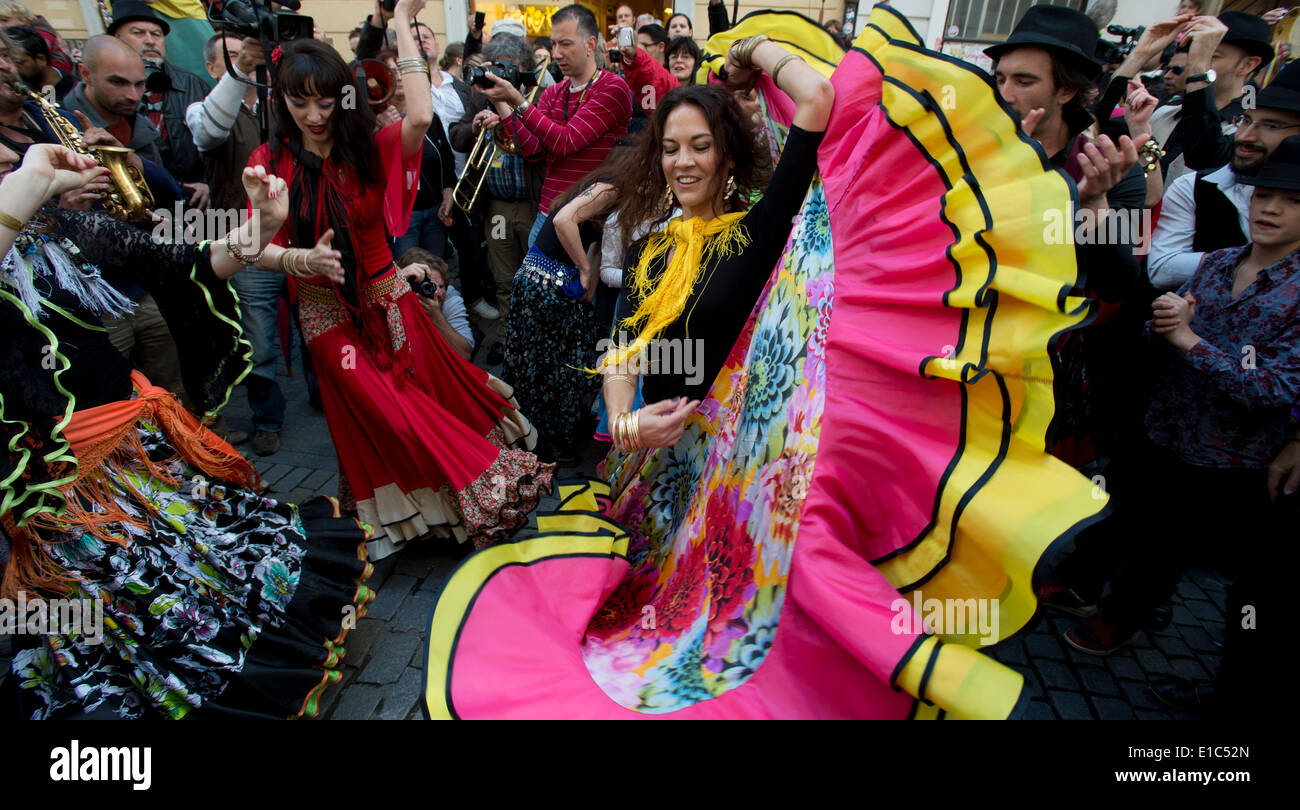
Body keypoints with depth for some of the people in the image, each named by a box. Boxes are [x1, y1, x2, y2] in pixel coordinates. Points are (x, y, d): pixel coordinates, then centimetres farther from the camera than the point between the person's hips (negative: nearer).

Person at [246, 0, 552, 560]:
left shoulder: (368, 149, -4)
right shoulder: (270, 163, -5)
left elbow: (420, 118, -25)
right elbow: (260, 249, -10)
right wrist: (304, 260, -32)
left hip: (386, 297, 1)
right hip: (327, 313, -1)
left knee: (432, 396, 7)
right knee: (381, 420, 2)